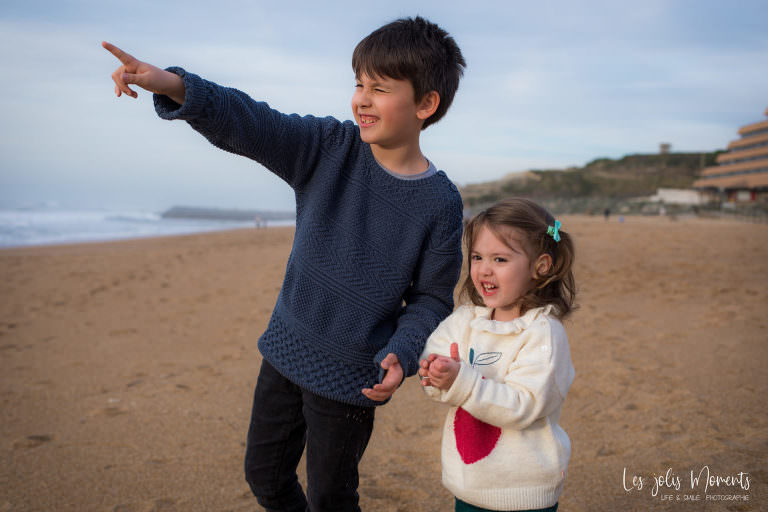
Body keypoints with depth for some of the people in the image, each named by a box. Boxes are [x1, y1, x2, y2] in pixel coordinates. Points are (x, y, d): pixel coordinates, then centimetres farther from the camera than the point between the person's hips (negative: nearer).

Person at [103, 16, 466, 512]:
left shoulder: (440, 203, -14)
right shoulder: (331, 147, -8)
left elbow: (431, 298, -6)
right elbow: (249, 125, -18)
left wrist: (401, 354, -22)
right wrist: (176, 86, -34)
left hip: (350, 378, -3)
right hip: (285, 351, 4)